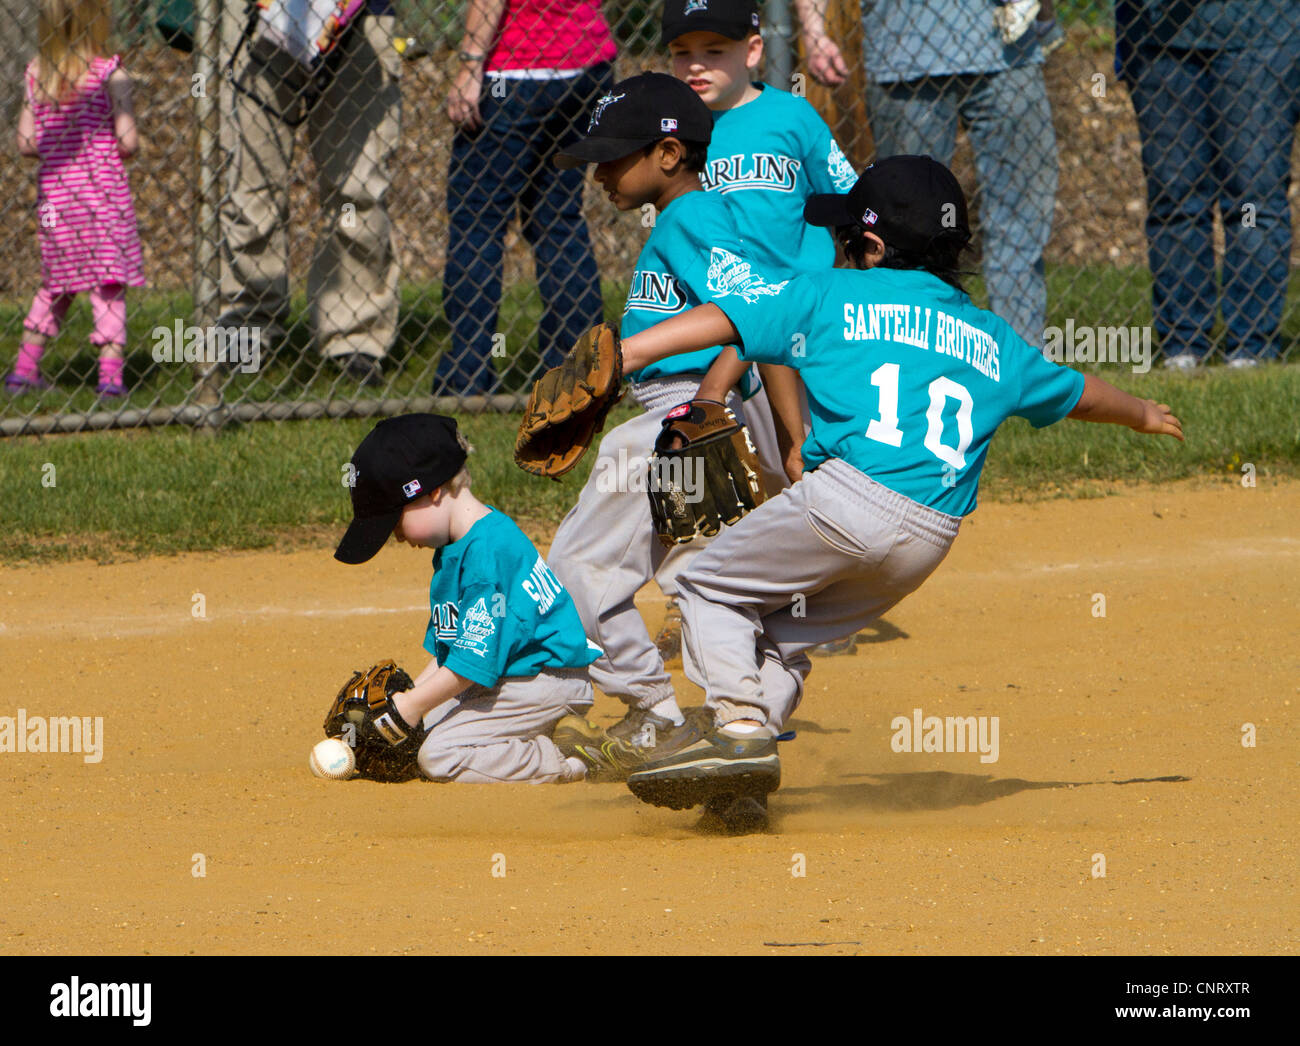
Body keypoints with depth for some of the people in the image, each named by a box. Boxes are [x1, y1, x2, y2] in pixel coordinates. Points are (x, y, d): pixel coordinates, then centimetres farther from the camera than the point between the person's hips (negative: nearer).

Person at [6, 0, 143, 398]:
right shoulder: (110, 74, -9)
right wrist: (123, 150, 10)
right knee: (109, 282, 1)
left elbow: (26, 142, 0)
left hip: (54, 189, 4)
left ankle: (25, 367, 17)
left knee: (56, 283, 18)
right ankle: (111, 369, -9)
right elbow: (127, 141, -13)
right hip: (102, 187, -4)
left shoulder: (36, 74, 1)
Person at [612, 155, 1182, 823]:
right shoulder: (994, 342, 25)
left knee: (713, 590, 11)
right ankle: (739, 789, 4)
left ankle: (739, 726, -11)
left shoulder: (830, 296, 12)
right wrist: (1142, 414, 61)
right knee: (780, 632, 21)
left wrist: (616, 358, -3)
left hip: (844, 499, -5)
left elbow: (719, 321, 3)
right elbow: (1077, 393, 41)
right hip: (930, 542, 6)